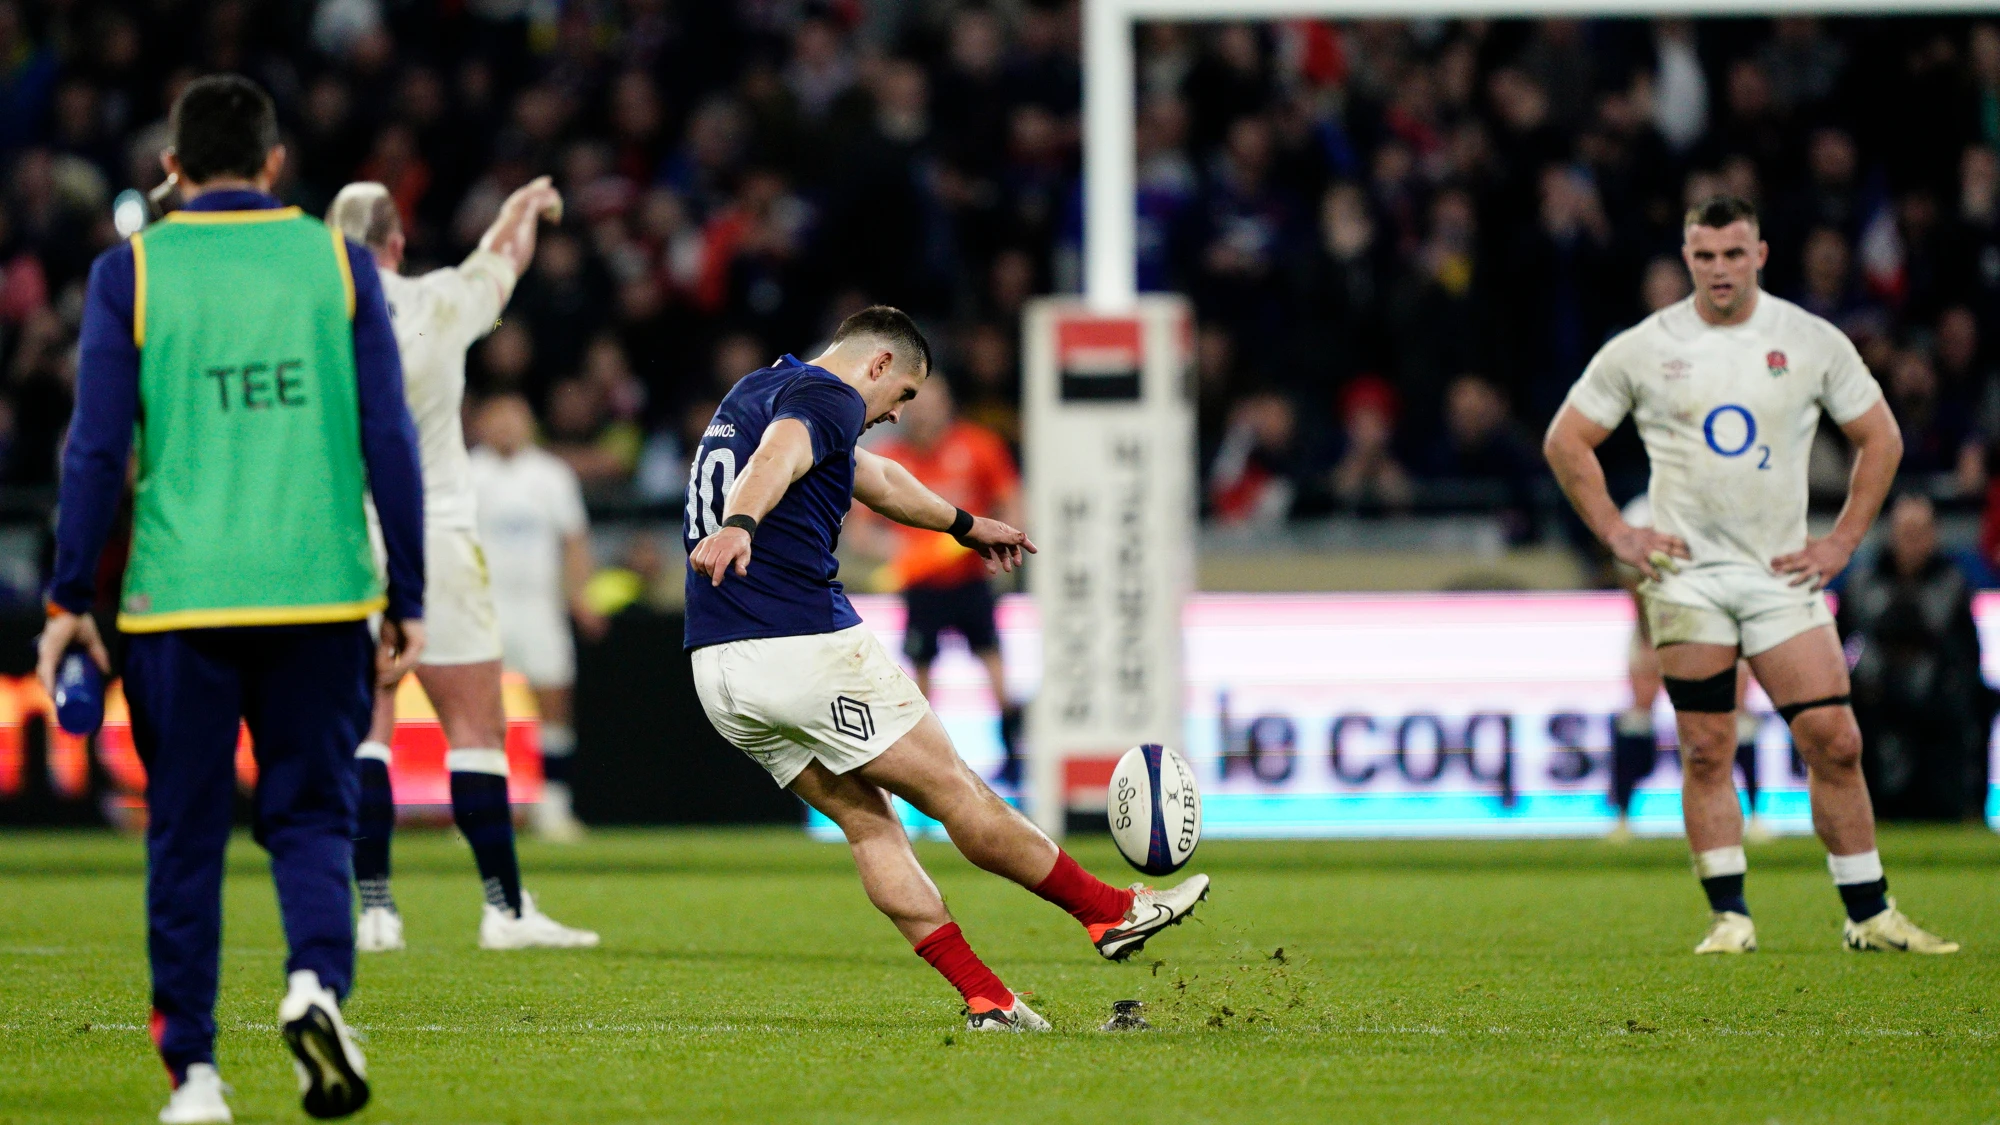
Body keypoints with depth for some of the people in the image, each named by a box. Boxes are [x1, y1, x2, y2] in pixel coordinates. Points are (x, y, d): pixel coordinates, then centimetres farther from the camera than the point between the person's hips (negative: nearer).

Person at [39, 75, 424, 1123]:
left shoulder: (131, 272, 1)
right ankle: (316, 978, -17)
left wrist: (69, 599, 6)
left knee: (185, 837, 8)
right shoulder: (336, 262, 5)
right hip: (320, 592, 1)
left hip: (178, 599, -1)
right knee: (310, 812, 10)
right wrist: (407, 598, 8)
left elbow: (97, 448, -1)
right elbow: (389, 440, 3)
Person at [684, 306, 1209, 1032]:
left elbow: (877, 479, 41)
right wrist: (738, 526, -51)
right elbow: (778, 458, -30)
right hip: (806, 648, -9)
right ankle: (1111, 913, 13)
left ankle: (984, 998, 8)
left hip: (717, 672, 9)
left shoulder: (755, 393, 26)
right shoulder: (826, 398, -6)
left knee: (868, 822, 12)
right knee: (954, 791, 2)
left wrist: (964, 524, 54)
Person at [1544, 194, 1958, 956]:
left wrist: (1842, 542, 5)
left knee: (1834, 741, -5)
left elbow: (1880, 438, 13)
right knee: (1706, 751, -4)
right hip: (1686, 573, -1)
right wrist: (1618, 535, 1)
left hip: (1783, 574, 1)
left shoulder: (1812, 342, 4)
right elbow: (1566, 442, 9)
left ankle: (1869, 915, 3)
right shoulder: (1641, 350, 1)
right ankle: (1729, 916, 3)